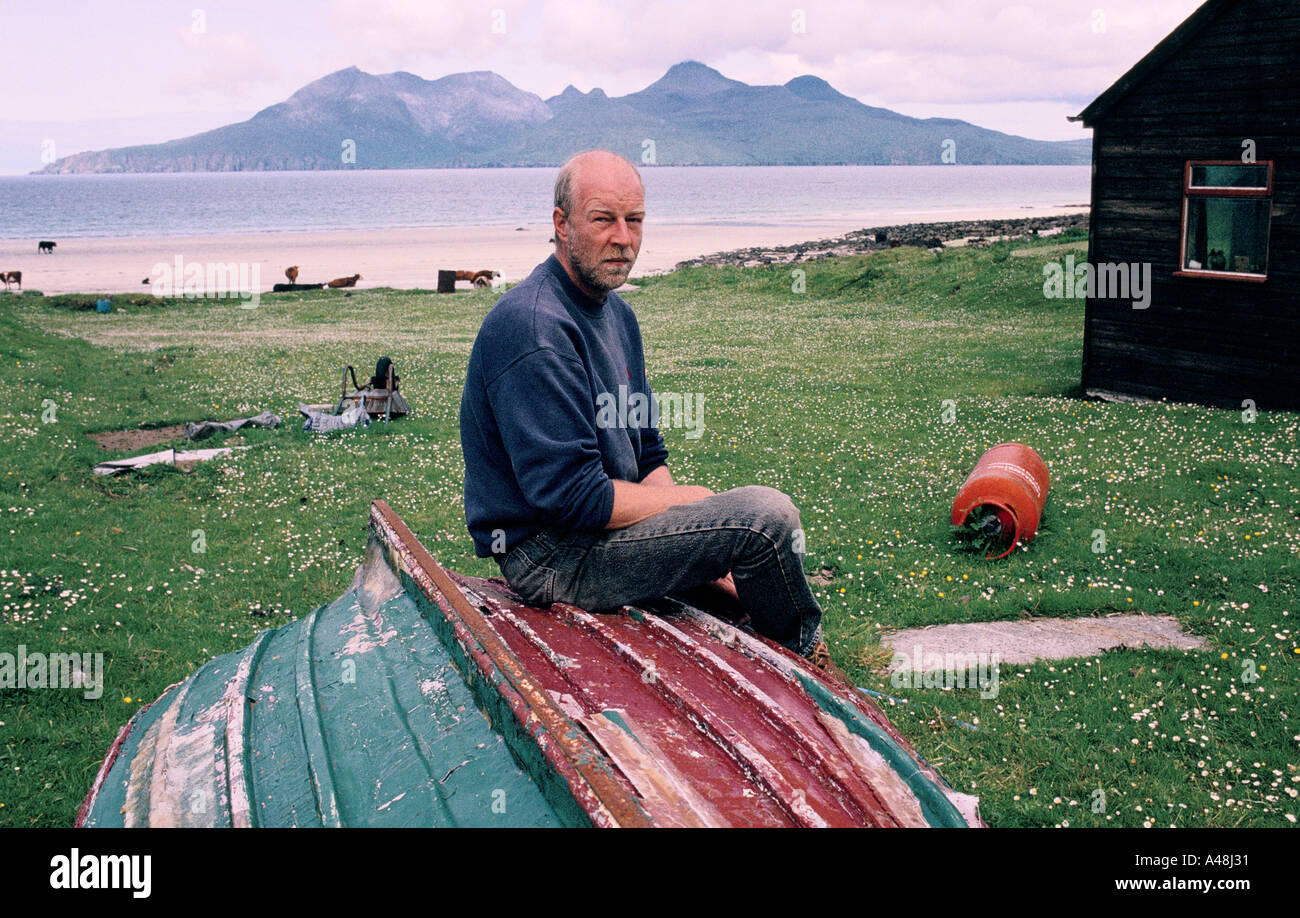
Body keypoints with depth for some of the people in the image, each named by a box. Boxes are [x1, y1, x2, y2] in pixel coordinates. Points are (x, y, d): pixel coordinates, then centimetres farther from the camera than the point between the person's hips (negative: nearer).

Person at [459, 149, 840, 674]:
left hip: (602, 524, 10)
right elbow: (572, 497, -27)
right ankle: (805, 666, 8)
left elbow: (647, 455, 15)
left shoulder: (616, 313, 11)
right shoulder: (534, 328, -22)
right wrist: (693, 501, -13)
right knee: (765, 515, -19)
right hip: (549, 553, -10)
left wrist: (704, 553, 1)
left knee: (774, 540, 15)